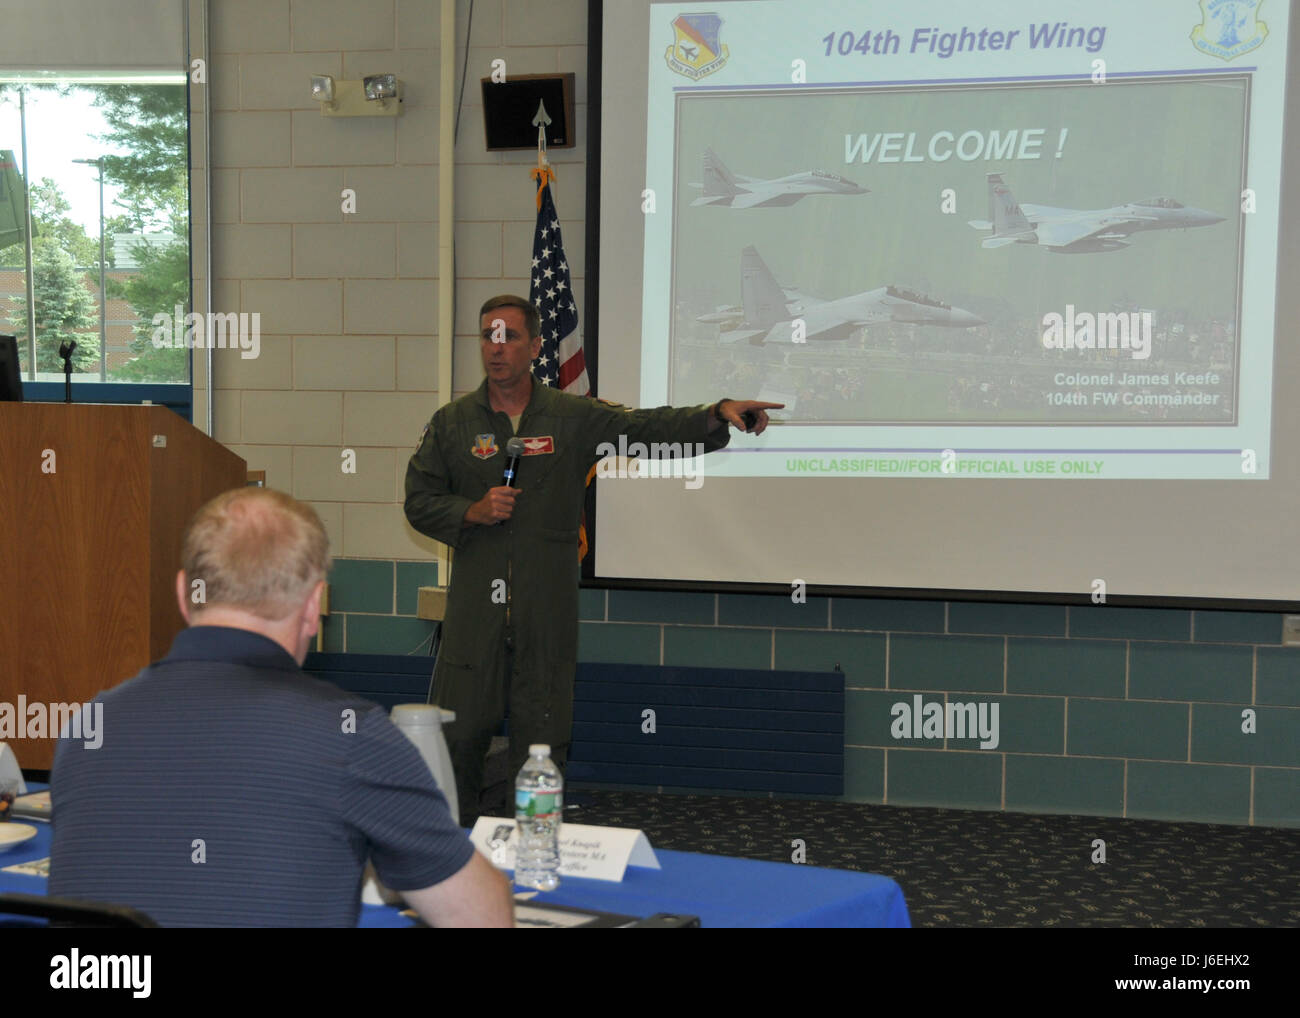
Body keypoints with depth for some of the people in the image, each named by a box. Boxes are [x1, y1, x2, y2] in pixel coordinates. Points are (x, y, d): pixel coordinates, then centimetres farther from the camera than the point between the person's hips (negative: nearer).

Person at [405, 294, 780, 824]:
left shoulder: (575, 418, 5)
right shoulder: (452, 422, 7)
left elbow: (649, 427, -2)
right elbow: (419, 501, 9)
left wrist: (718, 414, -17)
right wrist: (474, 512, -9)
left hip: (548, 611, 0)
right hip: (475, 607, 0)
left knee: (542, 737, 4)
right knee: (458, 732, 0)